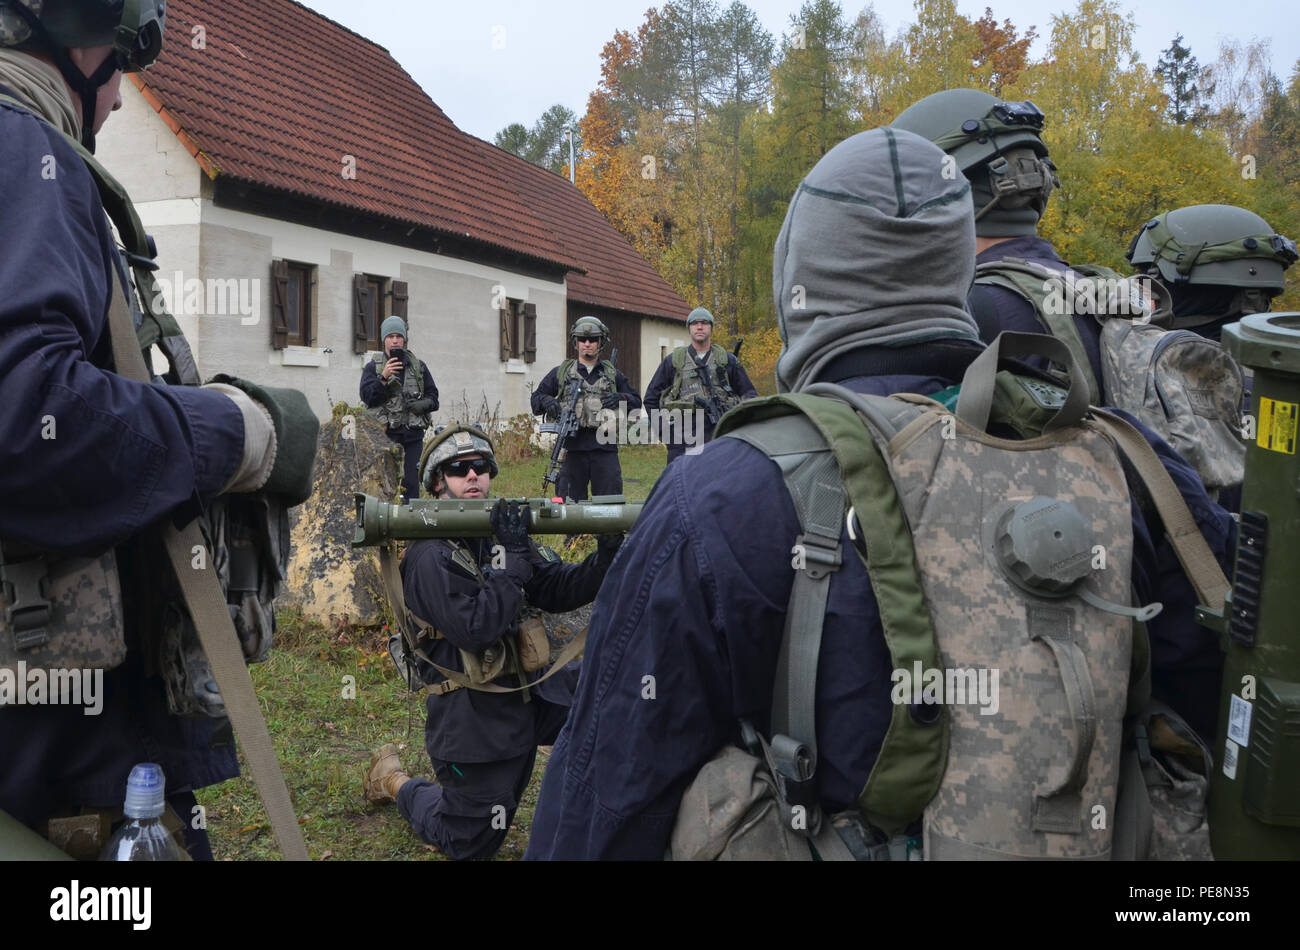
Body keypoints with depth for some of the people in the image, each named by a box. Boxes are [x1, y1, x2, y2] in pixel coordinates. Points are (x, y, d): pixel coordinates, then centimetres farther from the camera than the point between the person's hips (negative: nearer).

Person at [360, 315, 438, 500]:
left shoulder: (419, 367, 13)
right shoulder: (373, 367, 7)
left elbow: (433, 396, 14)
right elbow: (367, 396, -6)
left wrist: (424, 404, -8)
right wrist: (383, 377, -20)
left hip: (413, 436, 2)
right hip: (385, 434, -2)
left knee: (411, 484, 1)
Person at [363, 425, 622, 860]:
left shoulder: (501, 528, 5)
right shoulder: (430, 555, -17)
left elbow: (558, 591, 2)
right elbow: (477, 629, -27)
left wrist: (605, 556, -15)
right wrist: (512, 557, -27)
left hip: (529, 692, 6)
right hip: (474, 720, -6)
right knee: (470, 845, 8)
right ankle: (394, 780, 34)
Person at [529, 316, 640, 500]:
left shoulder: (612, 374, 15)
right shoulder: (561, 373, 13)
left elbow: (636, 402, 17)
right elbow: (536, 398, 14)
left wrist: (621, 399, -4)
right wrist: (547, 402, -9)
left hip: (604, 446, 0)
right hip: (572, 445, 0)